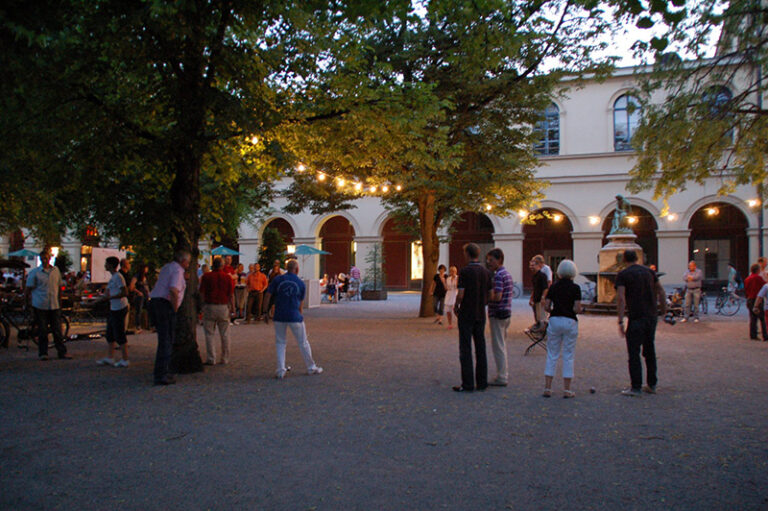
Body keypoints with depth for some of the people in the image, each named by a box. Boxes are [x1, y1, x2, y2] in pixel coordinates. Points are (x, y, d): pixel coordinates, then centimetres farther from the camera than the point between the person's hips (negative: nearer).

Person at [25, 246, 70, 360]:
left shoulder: (56, 270, 9)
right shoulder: (34, 273, -1)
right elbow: (28, 290, 1)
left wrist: (60, 303, 14)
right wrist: (30, 306, -4)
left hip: (54, 306, 2)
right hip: (40, 306, -2)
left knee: (58, 331, 3)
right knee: (42, 331, 4)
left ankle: (62, 352, 9)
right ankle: (43, 353, 14)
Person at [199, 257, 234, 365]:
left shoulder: (206, 276, -2)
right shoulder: (228, 277, 2)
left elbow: (202, 293, -3)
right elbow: (231, 294, 0)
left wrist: (204, 303, 10)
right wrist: (226, 303, 10)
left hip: (209, 306, -1)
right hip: (224, 307, 2)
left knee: (209, 334, 7)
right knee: (224, 335, 10)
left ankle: (211, 359, 4)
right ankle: (225, 359, 14)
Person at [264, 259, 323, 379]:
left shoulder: (277, 279, 0)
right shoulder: (301, 283, 2)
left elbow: (268, 295, -2)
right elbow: (301, 303, 8)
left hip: (279, 316, 1)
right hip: (294, 317, -1)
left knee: (280, 343, 13)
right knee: (303, 343, 11)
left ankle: (280, 371, 8)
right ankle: (311, 367, 23)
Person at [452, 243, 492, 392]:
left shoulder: (465, 271, -13)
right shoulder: (486, 272, 6)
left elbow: (460, 294, -16)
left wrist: (456, 307, 1)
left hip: (466, 314, -6)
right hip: (481, 314, 6)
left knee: (465, 348, -1)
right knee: (480, 348, 11)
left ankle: (468, 384, -1)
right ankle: (482, 382, 15)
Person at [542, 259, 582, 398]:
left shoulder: (554, 287, 3)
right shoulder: (575, 288, -6)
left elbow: (546, 306, -1)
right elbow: (577, 309, -13)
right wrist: (580, 309, 10)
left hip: (554, 320, 2)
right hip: (570, 322, -2)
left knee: (552, 355, 8)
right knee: (568, 356, 6)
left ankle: (547, 388, 7)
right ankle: (567, 390, 9)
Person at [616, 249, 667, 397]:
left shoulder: (623, 275, -5)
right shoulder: (649, 272, 11)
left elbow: (621, 298, -15)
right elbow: (661, 292, 15)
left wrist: (620, 321, -14)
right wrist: (663, 309, 25)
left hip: (636, 318, -6)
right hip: (652, 316, 6)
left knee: (634, 353, -1)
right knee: (649, 350, 17)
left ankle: (636, 388, -1)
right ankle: (651, 385, 24)